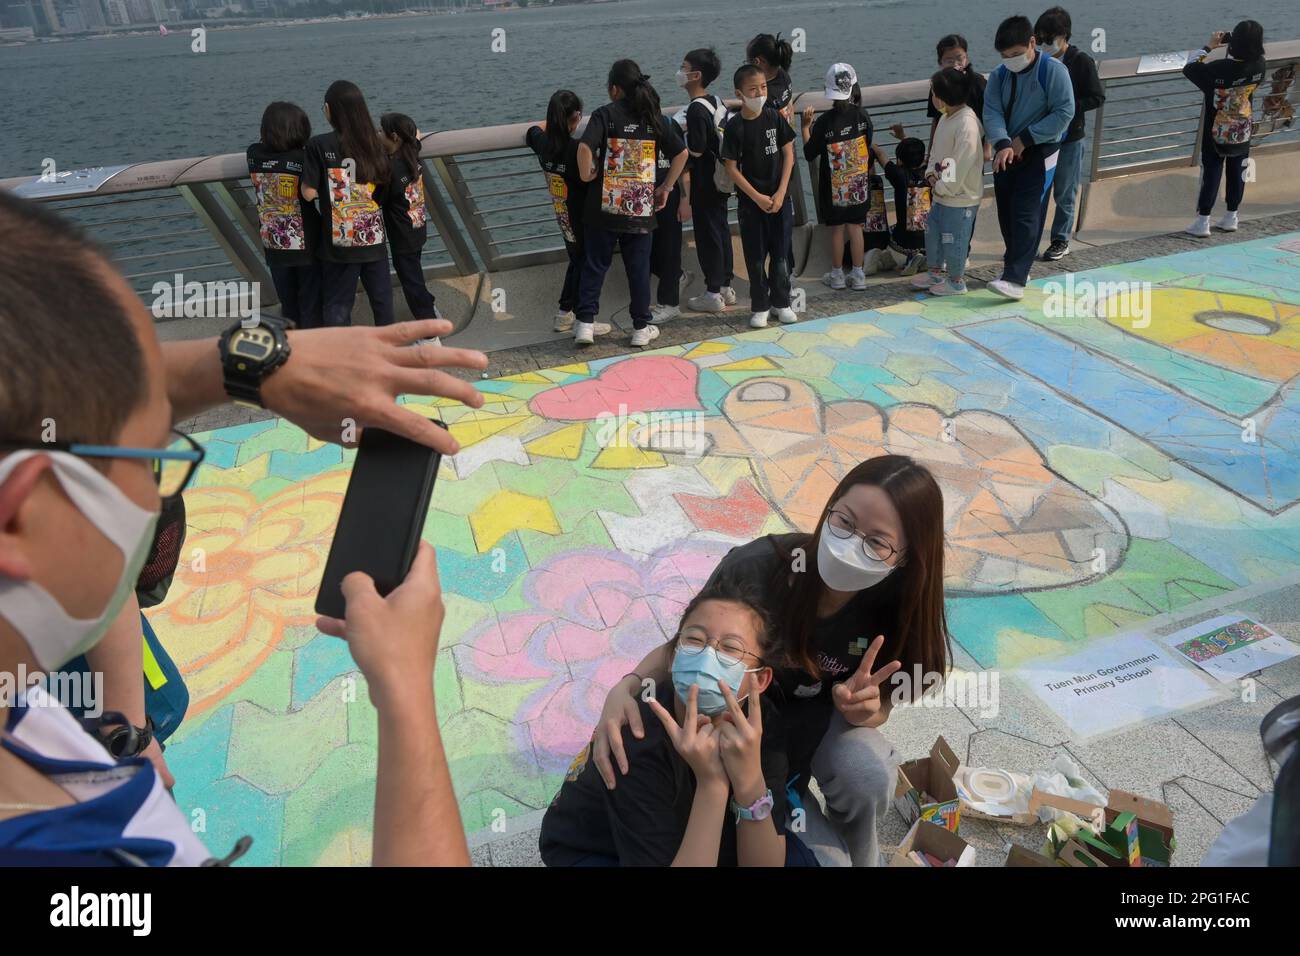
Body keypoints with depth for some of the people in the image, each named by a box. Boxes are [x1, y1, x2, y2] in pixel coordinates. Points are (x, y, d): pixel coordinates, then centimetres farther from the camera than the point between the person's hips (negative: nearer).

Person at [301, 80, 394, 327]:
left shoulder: (319, 145, -11)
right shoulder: (375, 144, -1)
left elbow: (309, 193, -11)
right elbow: (384, 187, 5)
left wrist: (327, 187, 8)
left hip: (340, 241, -3)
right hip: (374, 238, 3)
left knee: (337, 306, 7)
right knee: (382, 297, 15)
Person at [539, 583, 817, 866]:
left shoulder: (761, 721, -22)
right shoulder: (638, 740, -35)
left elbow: (766, 862, -23)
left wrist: (750, 781, -40)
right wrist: (712, 783, -44)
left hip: (683, 835, 4)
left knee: (797, 859, -16)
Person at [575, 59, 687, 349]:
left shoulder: (605, 113, -5)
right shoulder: (654, 117, 6)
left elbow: (585, 147, -21)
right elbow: (681, 153, 6)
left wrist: (586, 174, -5)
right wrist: (665, 188, 11)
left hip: (605, 206, -2)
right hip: (641, 209, 2)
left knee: (595, 265, 8)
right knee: (639, 268, 10)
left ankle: (585, 323, 5)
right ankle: (641, 328, 16)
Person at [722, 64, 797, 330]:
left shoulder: (774, 117, -1)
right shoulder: (734, 126, -8)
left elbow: (788, 154, 2)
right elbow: (731, 168, -8)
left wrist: (780, 193, -7)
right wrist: (758, 197, -12)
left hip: (779, 198, 2)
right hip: (750, 201, -2)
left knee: (781, 252, 7)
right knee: (756, 256, 4)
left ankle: (781, 302, 21)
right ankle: (760, 306, 16)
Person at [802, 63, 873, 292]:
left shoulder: (824, 121, -17)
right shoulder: (862, 115, -6)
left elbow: (810, 154, -9)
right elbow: (868, 146, 5)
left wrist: (805, 127, 2)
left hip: (834, 186, -3)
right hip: (860, 183, 3)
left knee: (836, 228, 9)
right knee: (855, 226, 10)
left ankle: (837, 275, 19)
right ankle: (858, 275, 14)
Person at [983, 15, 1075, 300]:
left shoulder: (1054, 70, -11)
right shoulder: (999, 75, 3)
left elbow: (1064, 113, -15)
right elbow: (992, 113, -9)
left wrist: (1025, 139, -18)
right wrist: (1003, 144, -27)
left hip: (1039, 154, -6)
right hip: (1007, 154, 6)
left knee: (1026, 215, -13)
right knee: (1006, 212, 9)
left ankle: (1015, 279, -19)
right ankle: (1016, 264, 26)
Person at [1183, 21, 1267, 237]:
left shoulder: (1218, 69, -26)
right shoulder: (1258, 66, -13)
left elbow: (1189, 68, -11)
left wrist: (1208, 46, -3)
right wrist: (1243, 42, 3)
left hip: (1216, 133, -4)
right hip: (1242, 132, 4)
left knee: (1211, 174, 3)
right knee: (1237, 174, 14)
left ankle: (1202, 222, 5)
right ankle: (1231, 218, 23)